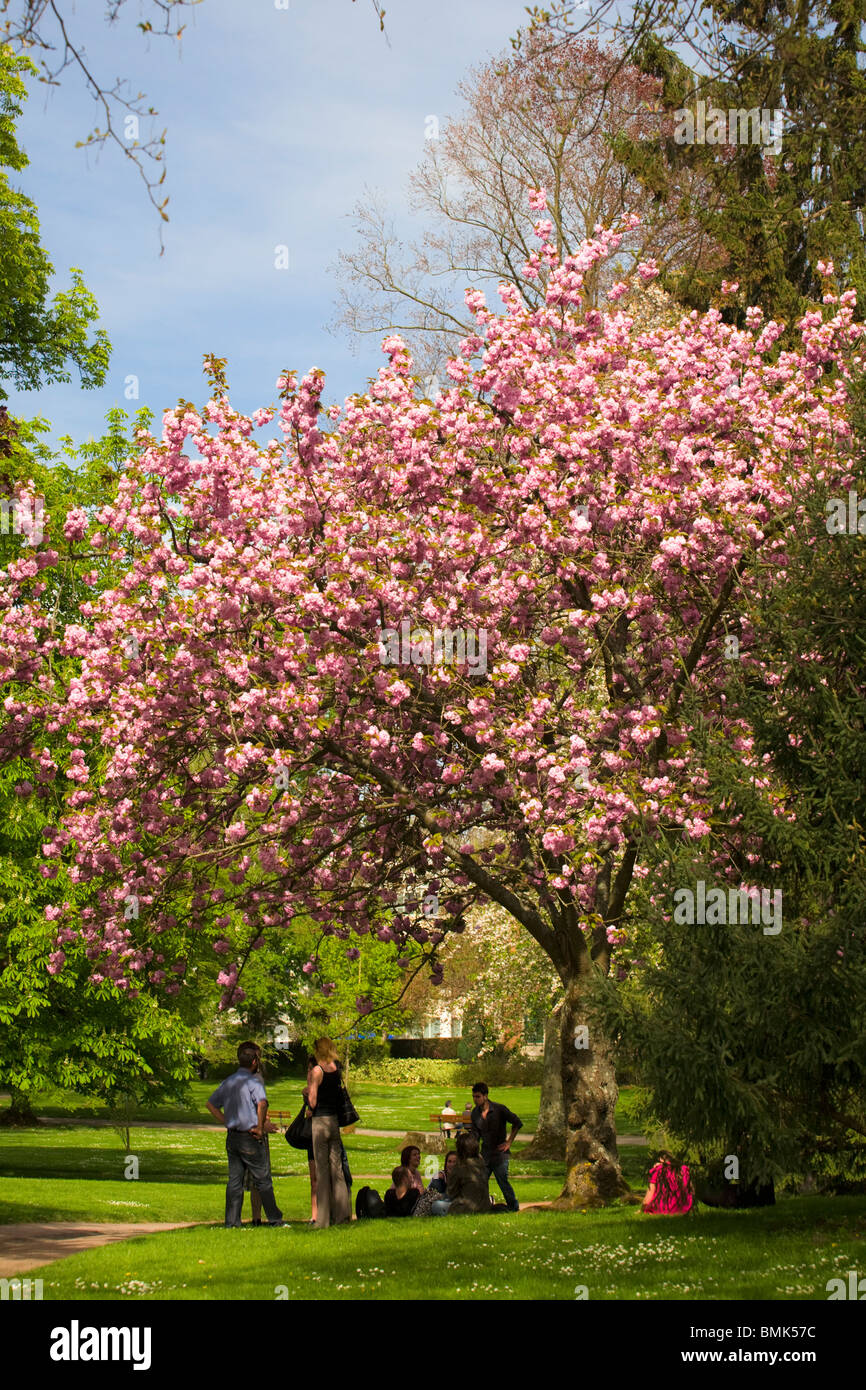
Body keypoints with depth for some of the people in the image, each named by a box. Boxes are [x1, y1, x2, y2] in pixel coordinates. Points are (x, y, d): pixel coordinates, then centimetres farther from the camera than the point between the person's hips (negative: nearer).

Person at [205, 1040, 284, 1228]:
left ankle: (231, 1220, 7)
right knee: (263, 1180, 3)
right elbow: (262, 1104, -30)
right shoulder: (253, 1082, -13)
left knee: (234, 1180, 9)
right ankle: (275, 1219, 11)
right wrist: (260, 1127, -19)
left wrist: (227, 1122, 13)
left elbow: (211, 1104, 19)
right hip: (250, 1138, -6)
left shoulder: (227, 1082, 10)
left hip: (232, 1137, 6)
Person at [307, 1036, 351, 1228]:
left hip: (320, 1120, -6)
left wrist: (309, 1085, 2)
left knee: (322, 1169, -1)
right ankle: (341, 1214, 9)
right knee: (337, 1167, 10)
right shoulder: (337, 1069, 6)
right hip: (335, 1120, 6)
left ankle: (323, 1219, 1)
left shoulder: (317, 1070, -12)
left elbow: (313, 1102, -12)